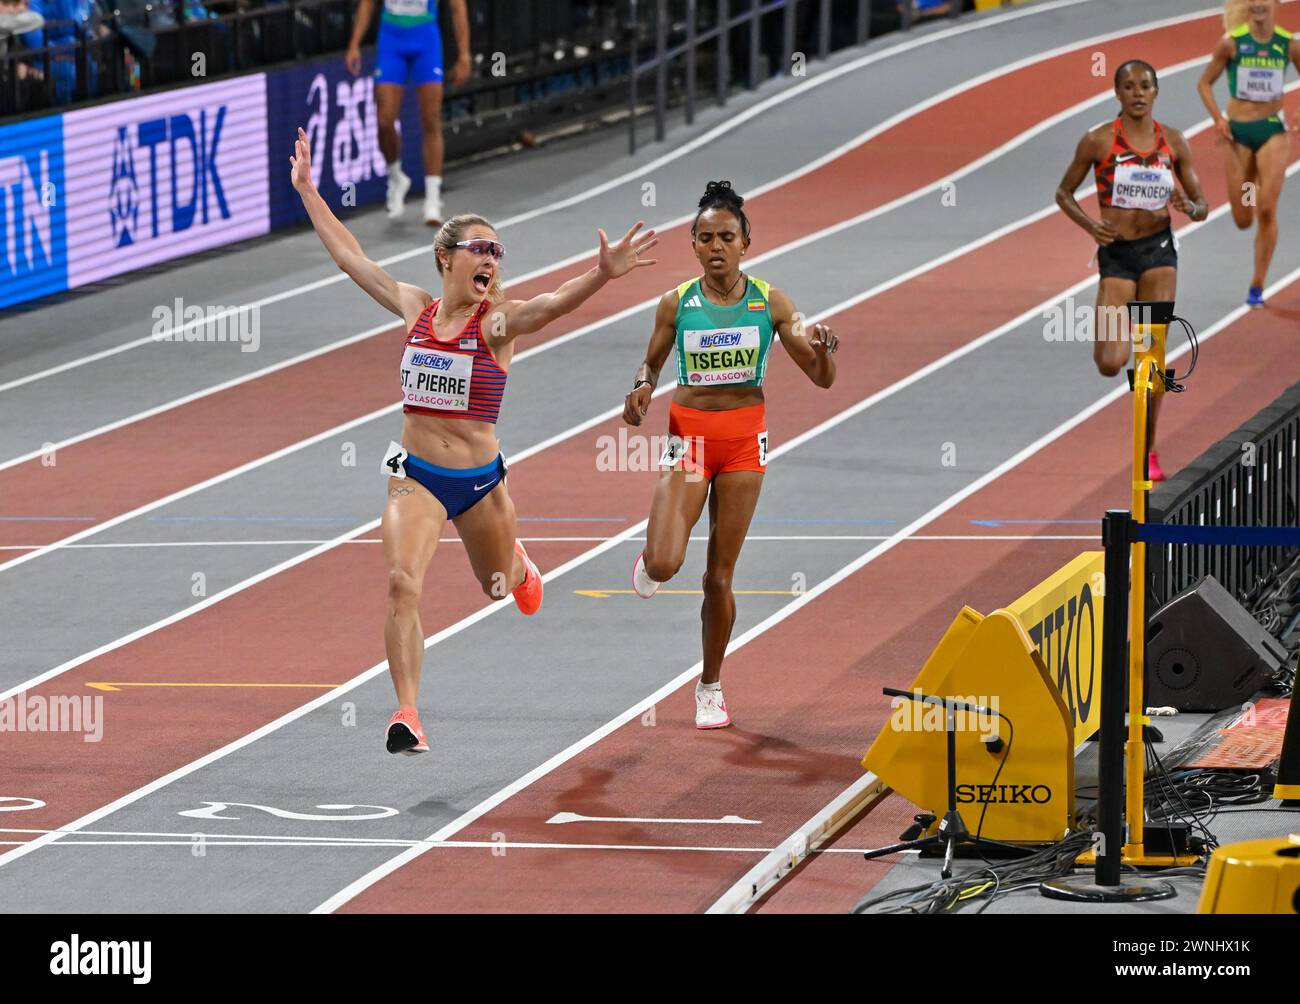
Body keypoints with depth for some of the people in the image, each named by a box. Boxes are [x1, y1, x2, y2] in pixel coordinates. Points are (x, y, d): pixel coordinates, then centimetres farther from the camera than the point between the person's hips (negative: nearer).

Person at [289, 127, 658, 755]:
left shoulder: (497, 323, -9)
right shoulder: (415, 309, 0)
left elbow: (554, 304, -29)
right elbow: (350, 257, 9)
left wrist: (602, 275, -48)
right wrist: (307, 191, 13)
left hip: (479, 479, -1)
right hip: (416, 476, 1)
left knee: (499, 586, 21)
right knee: (402, 584, -20)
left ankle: (515, 562, 60)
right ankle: (407, 714, -19)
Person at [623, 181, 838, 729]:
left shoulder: (770, 303, -2)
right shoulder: (676, 303, -2)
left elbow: (821, 377, 0)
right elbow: (652, 363, 13)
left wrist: (823, 347, -22)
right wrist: (641, 388, -10)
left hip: (744, 440, 0)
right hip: (688, 436, 0)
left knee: (719, 576, 4)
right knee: (664, 567, -17)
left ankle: (710, 686, 20)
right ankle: (651, 556, 21)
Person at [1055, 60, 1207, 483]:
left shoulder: (1173, 142, 2)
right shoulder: (1098, 141, -4)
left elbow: (1202, 206, 8)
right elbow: (1064, 193, 5)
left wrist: (1189, 207, -16)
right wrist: (1089, 225, -13)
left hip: (1159, 249, 1)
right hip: (1116, 254, -1)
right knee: (1110, 364, -10)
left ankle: (1148, 452, 7)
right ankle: (1105, 336, 29)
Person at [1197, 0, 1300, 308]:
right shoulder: (1231, 42, -4)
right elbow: (1205, 83, 5)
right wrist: (1218, 119, -8)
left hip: (1273, 131, 0)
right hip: (1238, 132, 0)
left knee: (1267, 211, -11)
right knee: (1243, 219, 4)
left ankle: (1257, 285, -2)